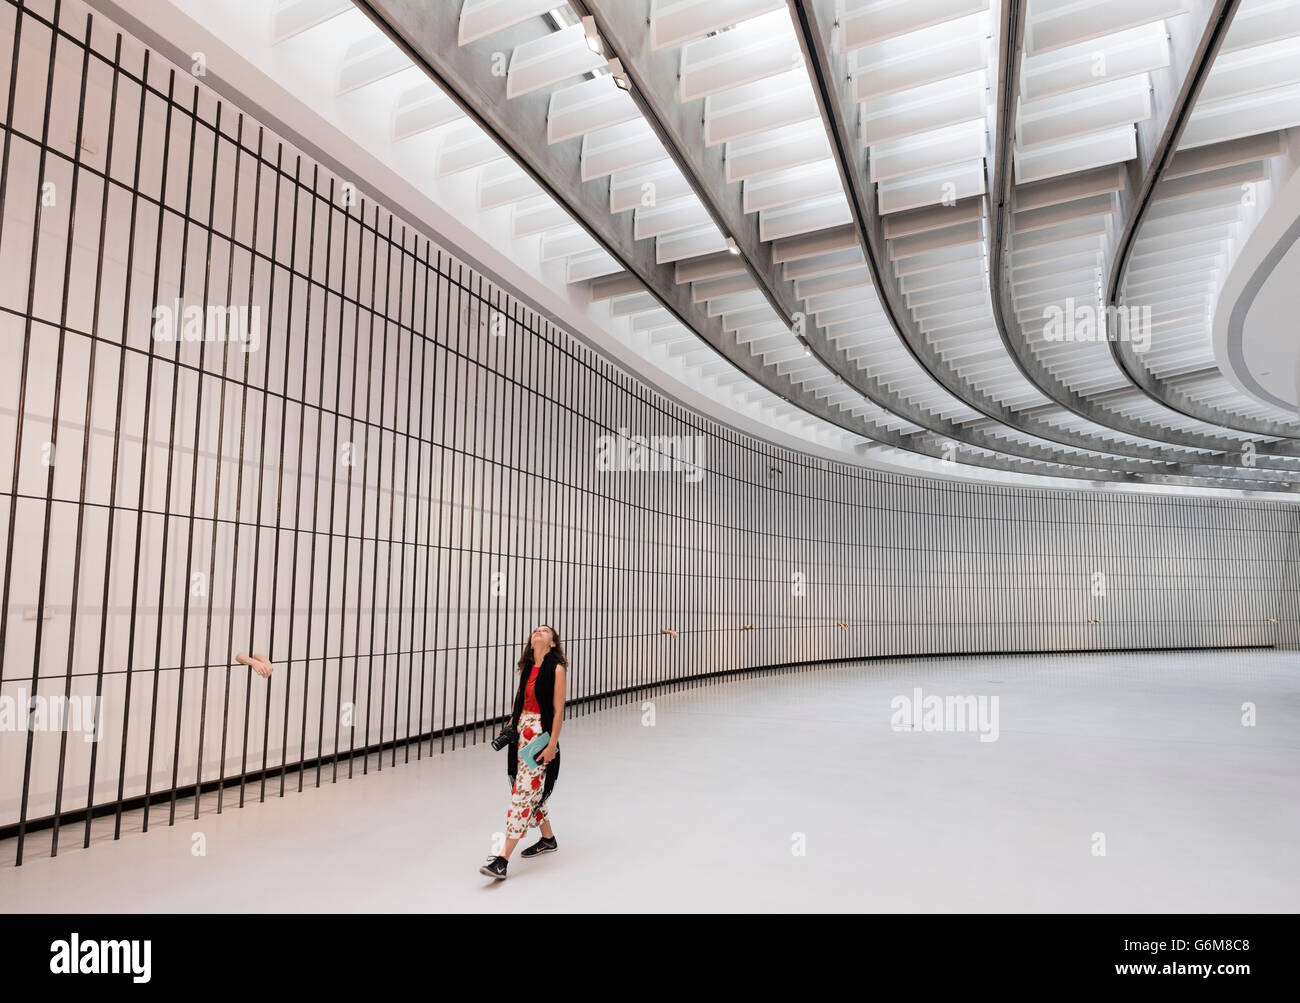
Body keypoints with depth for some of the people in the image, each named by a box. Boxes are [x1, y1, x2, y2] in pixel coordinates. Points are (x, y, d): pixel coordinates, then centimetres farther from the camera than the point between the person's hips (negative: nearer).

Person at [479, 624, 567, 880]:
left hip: (542, 734, -7)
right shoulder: (527, 668, 9)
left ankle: (503, 860, -6)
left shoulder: (556, 669, -10)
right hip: (522, 732, 7)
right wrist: (510, 727, 9)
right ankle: (548, 839, 35)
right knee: (532, 790, 16)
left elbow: (558, 710, -12)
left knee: (523, 794, -8)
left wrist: (552, 745, -14)